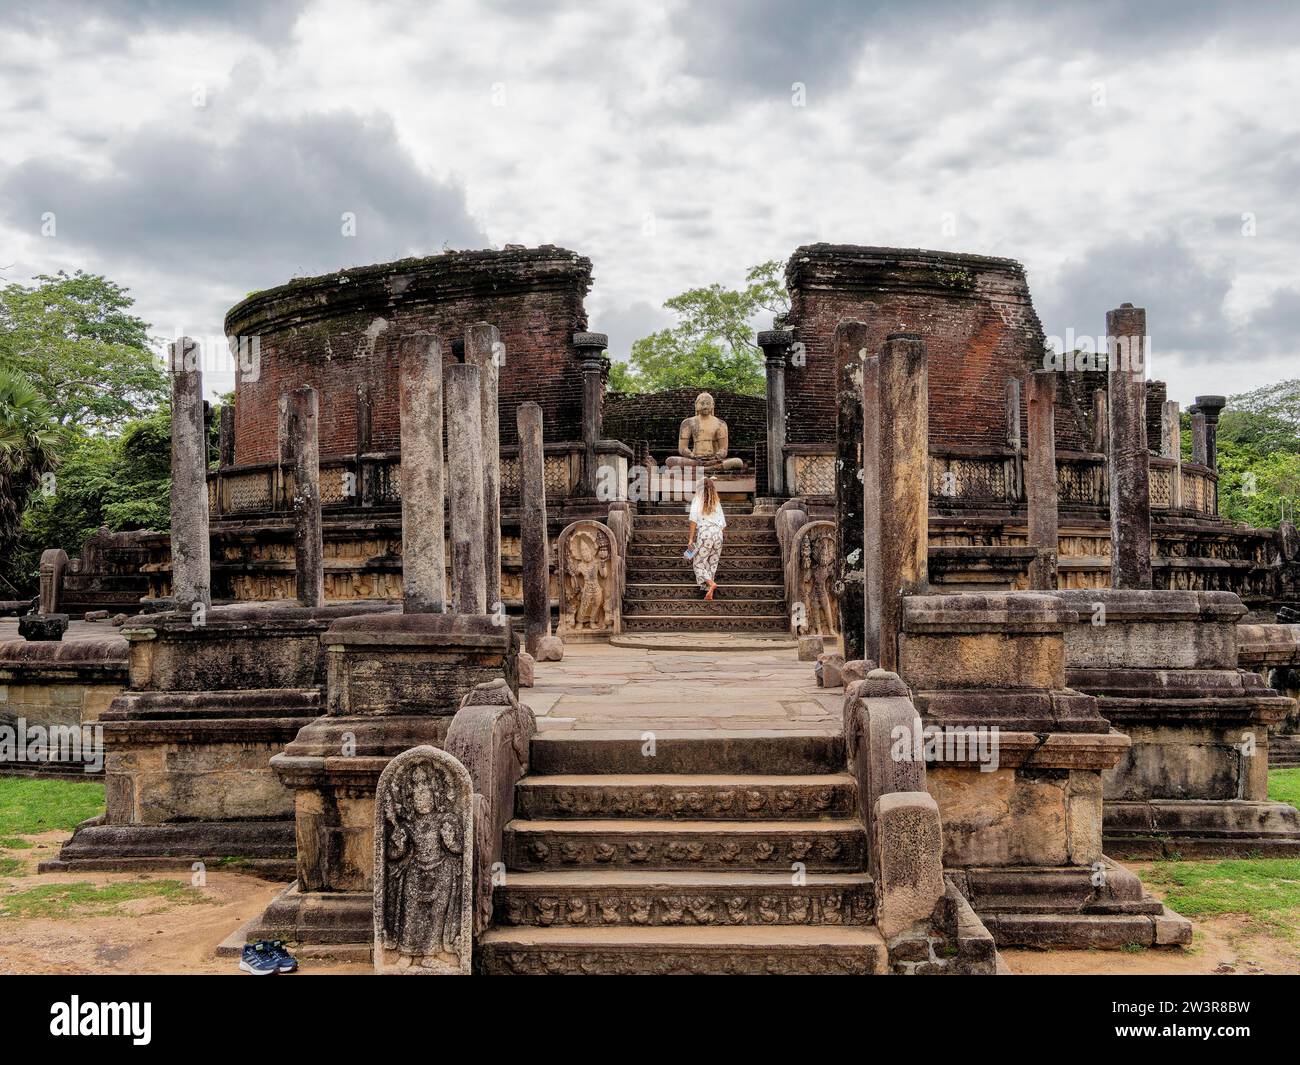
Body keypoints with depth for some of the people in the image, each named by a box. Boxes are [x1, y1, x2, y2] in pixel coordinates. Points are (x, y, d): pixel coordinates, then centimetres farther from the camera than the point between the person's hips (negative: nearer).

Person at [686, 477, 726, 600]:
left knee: (698, 563, 2)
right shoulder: (717, 503, 15)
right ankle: (709, 592, 4)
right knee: (712, 564, 10)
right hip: (718, 534, 4)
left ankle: (711, 584, -22)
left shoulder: (697, 501, 3)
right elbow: (723, 524, 13)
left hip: (704, 533, -4)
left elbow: (693, 520, -4)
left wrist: (691, 539, -3)